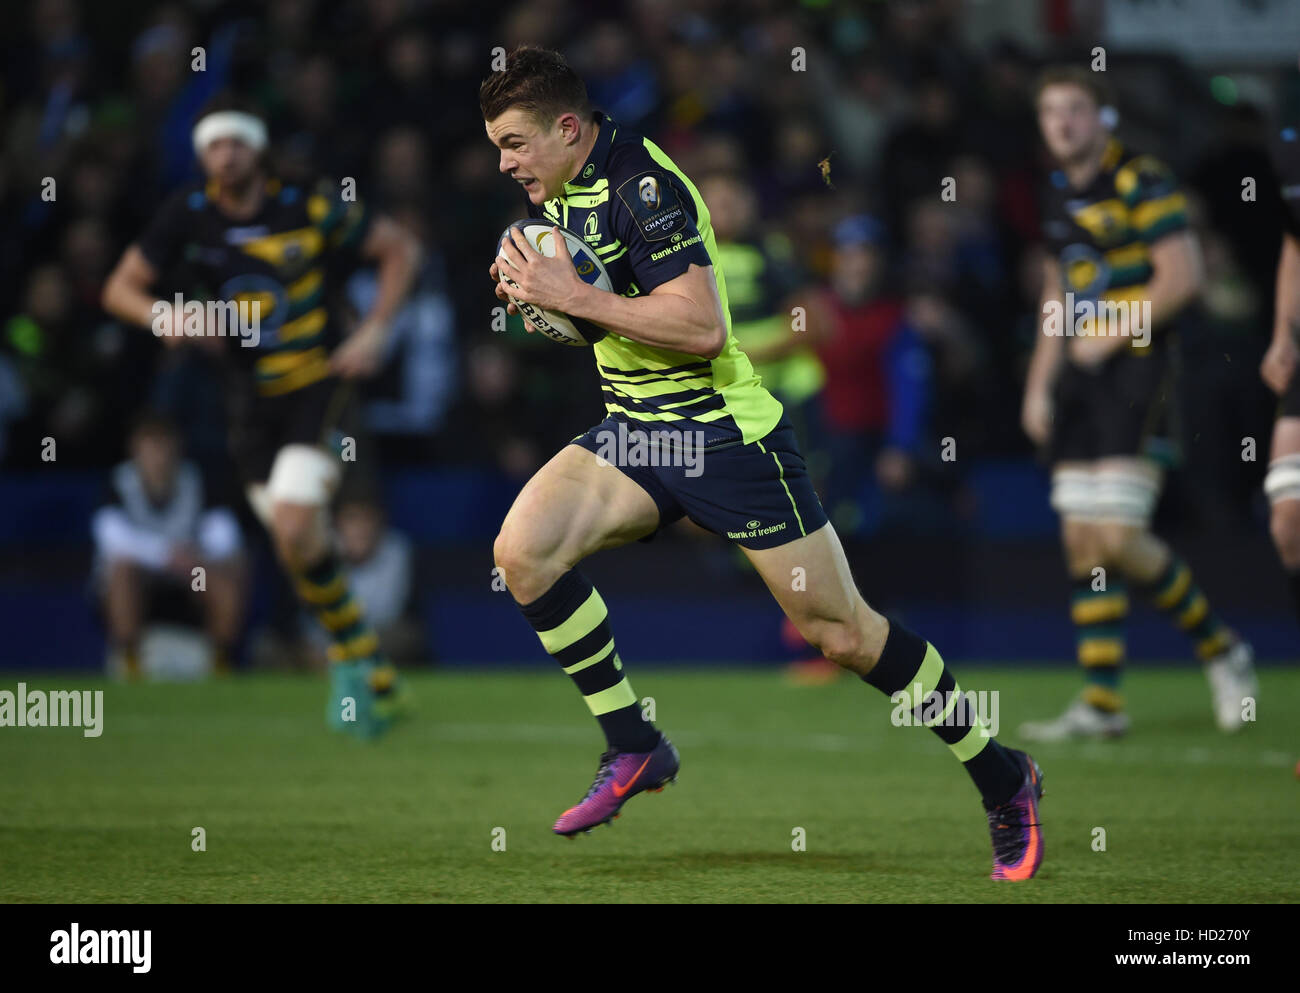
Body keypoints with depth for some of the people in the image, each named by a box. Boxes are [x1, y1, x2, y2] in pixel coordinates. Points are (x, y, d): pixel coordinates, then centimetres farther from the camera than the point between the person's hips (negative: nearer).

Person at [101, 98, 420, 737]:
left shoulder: (310, 209, -10)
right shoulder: (188, 216, -4)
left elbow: (400, 248, 1)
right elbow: (120, 288, -1)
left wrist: (374, 331, -9)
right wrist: (164, 316, -22)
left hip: (320, 384, -4)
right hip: (252, 399, 4)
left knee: (293, 530, -22)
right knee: (302, 547, 8)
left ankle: (351, 656, -2)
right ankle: (374, 680, 24)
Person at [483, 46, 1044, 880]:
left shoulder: (641, 185, -20)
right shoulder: (562, 191, 8)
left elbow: (703, 326, -28)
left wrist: (574, 296, -26)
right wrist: (532, 288, 5)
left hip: (723, 433, -8)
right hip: (636, 432, 8)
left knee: (842, 634, -2)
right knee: (522, 550, -14)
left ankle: (1004, 779, 14)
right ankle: (633, 749, -3)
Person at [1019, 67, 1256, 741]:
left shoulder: (1141, 181, -8)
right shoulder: (1059, 195, 16)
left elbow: (1182, 274, -15)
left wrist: (1112, 332, -14)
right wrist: (1039, 383, 20)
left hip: (1135, 367, -8)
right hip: (1080, 379, 8)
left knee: (1118, 538, -15)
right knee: (1081, 540, 2)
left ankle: (1218, 646, 7)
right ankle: (1101, 703, 5)